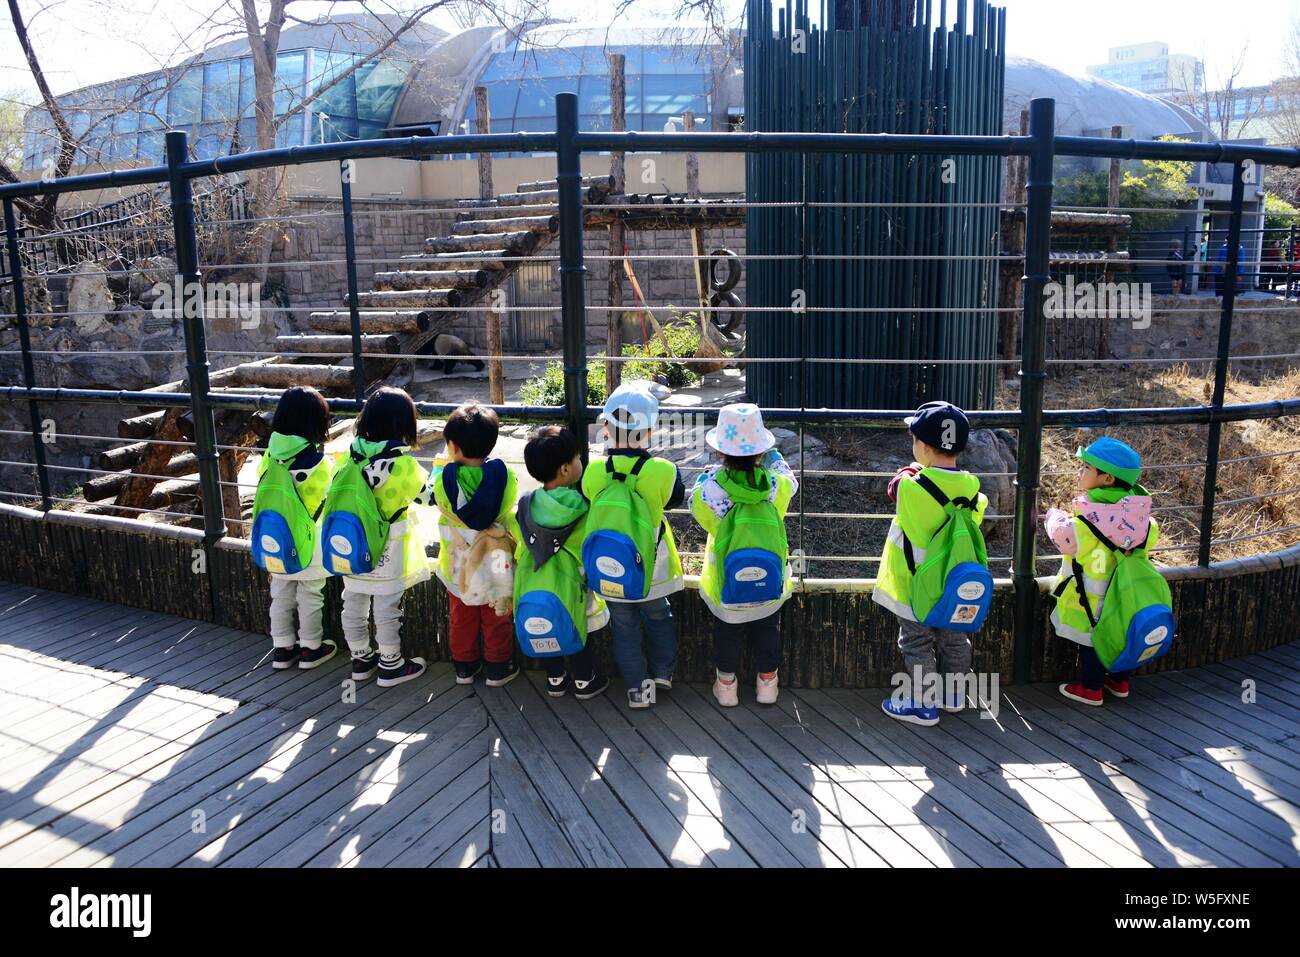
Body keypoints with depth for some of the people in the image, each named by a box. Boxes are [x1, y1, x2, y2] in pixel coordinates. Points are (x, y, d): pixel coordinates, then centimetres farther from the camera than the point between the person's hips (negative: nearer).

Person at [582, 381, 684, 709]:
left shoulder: (592, 472, -15)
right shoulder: (662, 471, -19)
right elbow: (676, 497, 2)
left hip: (609, 571, 1)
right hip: (653, 569, -1)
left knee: (624, 628, 17)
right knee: (658, 619, 24)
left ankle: (637, 687, 23)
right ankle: (662, 671, 38)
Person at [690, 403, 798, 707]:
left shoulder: (710, 490, -26)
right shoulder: (777, 486, -21)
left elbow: (695, 504, -2)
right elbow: (790, 480, 4)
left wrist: (707, 474, 8)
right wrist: (772, 456, 15)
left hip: (726, 582, -1)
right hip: (771, 579, 1)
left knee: (727, 633, 22)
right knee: (767, 630, 24)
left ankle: (726, 685, 36)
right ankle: (767, 682, 39)